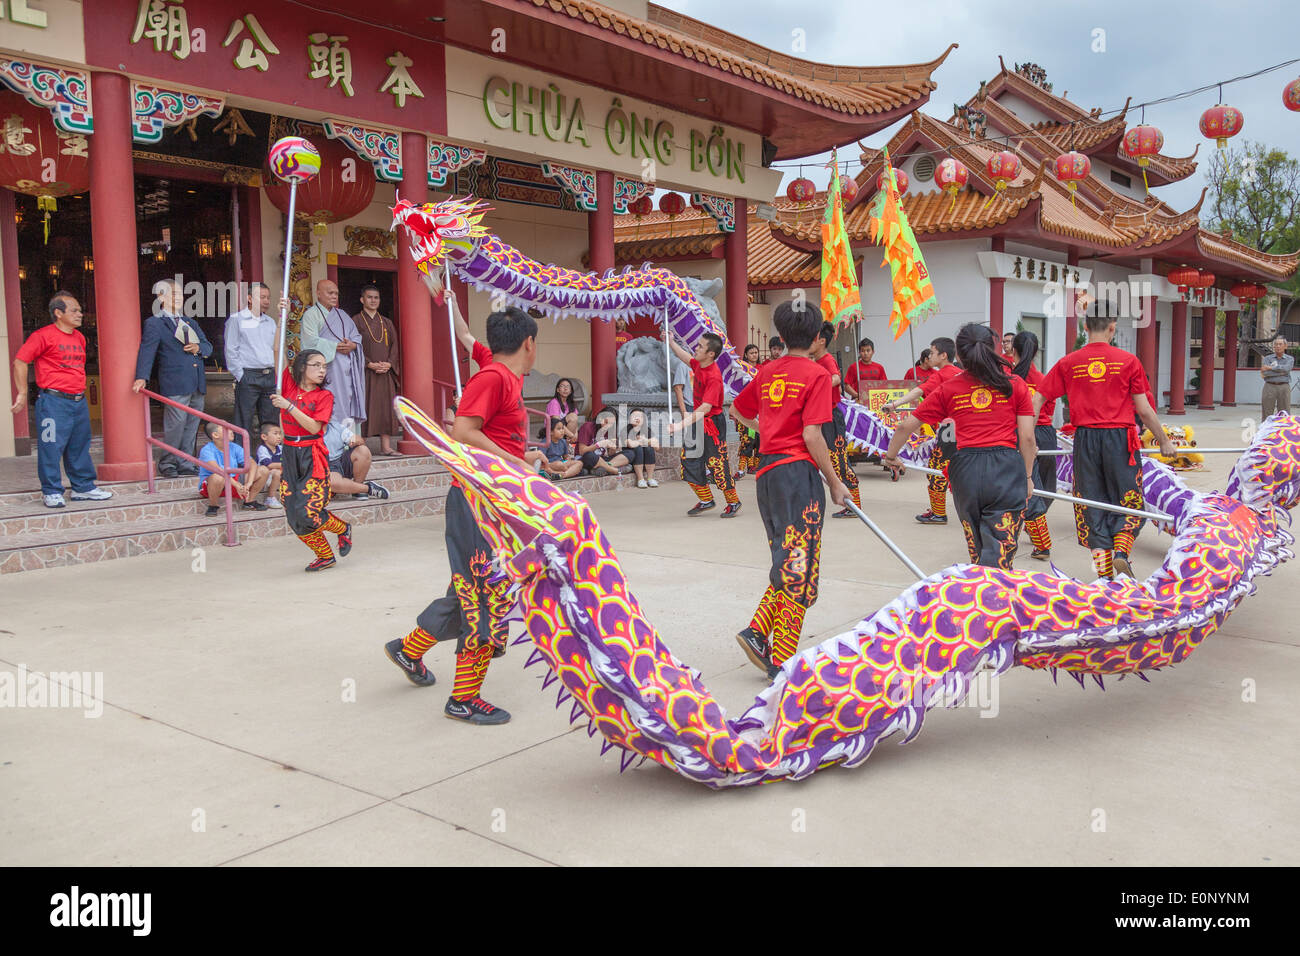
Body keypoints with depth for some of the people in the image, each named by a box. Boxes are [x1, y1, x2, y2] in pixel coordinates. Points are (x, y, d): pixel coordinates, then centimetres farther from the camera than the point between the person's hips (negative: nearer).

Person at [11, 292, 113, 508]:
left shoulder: (79, 337, 14)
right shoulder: (44, 335, -9)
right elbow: (20, 362, -9)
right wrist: (22, 394, -9)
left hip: (79, 402, 7)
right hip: (53, 402, -7)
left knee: (80, 447, 13)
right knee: (51, 447, -3)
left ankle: (83, 488, 23)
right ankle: (51, 492, 6)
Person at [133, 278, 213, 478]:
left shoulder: (191, 323, 22)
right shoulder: (154, 323, -1)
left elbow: (208, 346, 23)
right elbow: (147, 351, -11)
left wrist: (199, 347, -2)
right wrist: (141, 377, -23)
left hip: (197, 384, 7)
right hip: (175, 384, -7)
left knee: (192, 425, 9)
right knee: (176, 424, -8)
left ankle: (185, 463, 18)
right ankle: (167, 464, 5)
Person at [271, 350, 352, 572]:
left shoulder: (324, 395, -3)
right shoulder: (289, 385, 5)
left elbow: (314, 427, -14)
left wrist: (288, 405, -18)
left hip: (313, 457, -4)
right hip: (290, 454, 4)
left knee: (308, 513, -14)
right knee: (295, 518, 3)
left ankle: (343, 529, 16)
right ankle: (325, 556, 20)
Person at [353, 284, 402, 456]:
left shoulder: (387, 322, 16)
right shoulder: (356, 321, 2)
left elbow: (394, 345, 11)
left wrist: (389, 364, -6)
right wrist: (369, 364, -16)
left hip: (385, 372, 4)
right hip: (364, 372, -4)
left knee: (386, 407, 2)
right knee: (365, 408, -7)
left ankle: (386, 446, 4)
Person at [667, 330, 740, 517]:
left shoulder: (714, 377, -26)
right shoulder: (698, 365, -1)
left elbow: (705, 408, -33)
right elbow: (686, 357, 27)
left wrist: (681, 425, -38)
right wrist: (670, 342, 22)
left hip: (713, 423, -9)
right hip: (697, 420, 9)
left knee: (717, 464, -3)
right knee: (689, 461, 9)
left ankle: (733, 503, 15)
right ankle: (706, 500, 23)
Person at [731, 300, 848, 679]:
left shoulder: (767, 372, 10)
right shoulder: (816, 375, -8)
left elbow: (738, 411, 24)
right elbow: (811, 435, -15)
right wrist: (835, 482, -6)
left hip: (766, 472, 7)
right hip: (798, 471, -7)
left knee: (787, 564, 18)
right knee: (799, 567, 0)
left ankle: (757, 631, 4)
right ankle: (782, 662, 3)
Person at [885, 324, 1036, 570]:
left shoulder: (948, 389, 9)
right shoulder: (1015, 384, 6)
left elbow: (905, 426, 11)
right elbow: (1027, 438, 2)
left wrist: (891, 456, 28)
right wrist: (1027, 476, 15)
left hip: (964, 469, 2)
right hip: (1006, 470, -2)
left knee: (977, 554, 19)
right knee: (997, 559, -4)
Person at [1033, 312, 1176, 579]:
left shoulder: (1068, 363, 4)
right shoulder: (1128, 361, -1)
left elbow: (1037, 402, 3)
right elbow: (1144, 410, 0)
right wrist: (1164, 441, 12)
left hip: (1085, 439, 2)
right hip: (1119, 438, -2)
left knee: (1093, 506, 10)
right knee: (1128, 502, 12)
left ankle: (1104, 571, 9)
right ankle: (1121, 551, -11)